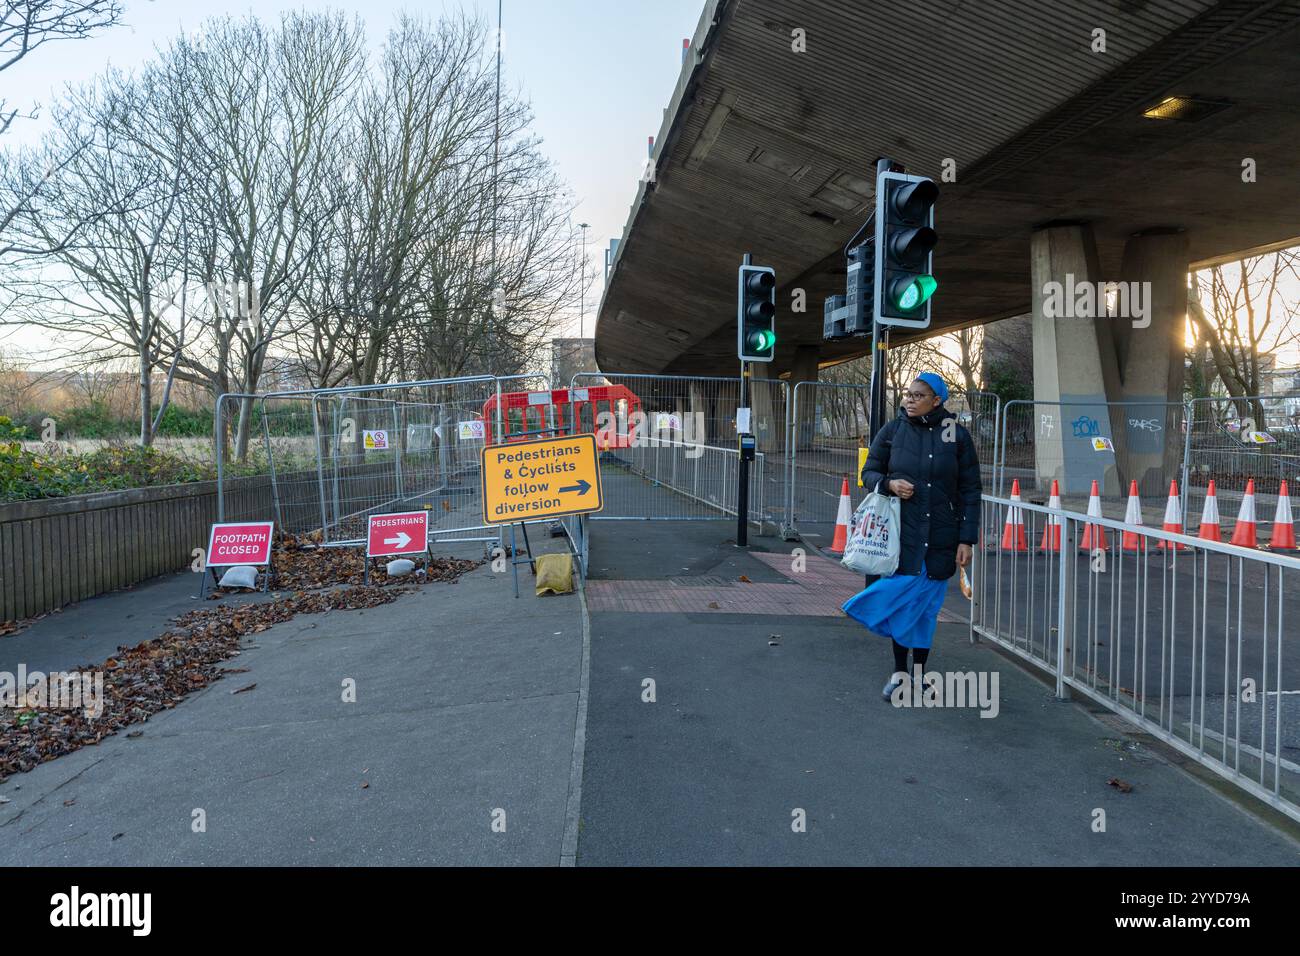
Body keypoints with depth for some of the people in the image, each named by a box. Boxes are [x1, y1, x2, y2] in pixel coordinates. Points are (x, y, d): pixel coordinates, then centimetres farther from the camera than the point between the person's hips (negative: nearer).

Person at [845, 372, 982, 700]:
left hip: (940, 537, 0)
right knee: (901, 598, 1)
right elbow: (869, 472, 10)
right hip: (901, 533, 0)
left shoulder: (957, 435, -1)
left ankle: (919, 673, 22)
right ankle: (900, 672, 15)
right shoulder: (892, 431, 1)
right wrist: (888, 484, -13)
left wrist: (967, 540, -3)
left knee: (927, 605, 8)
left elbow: (970, 490, 1)